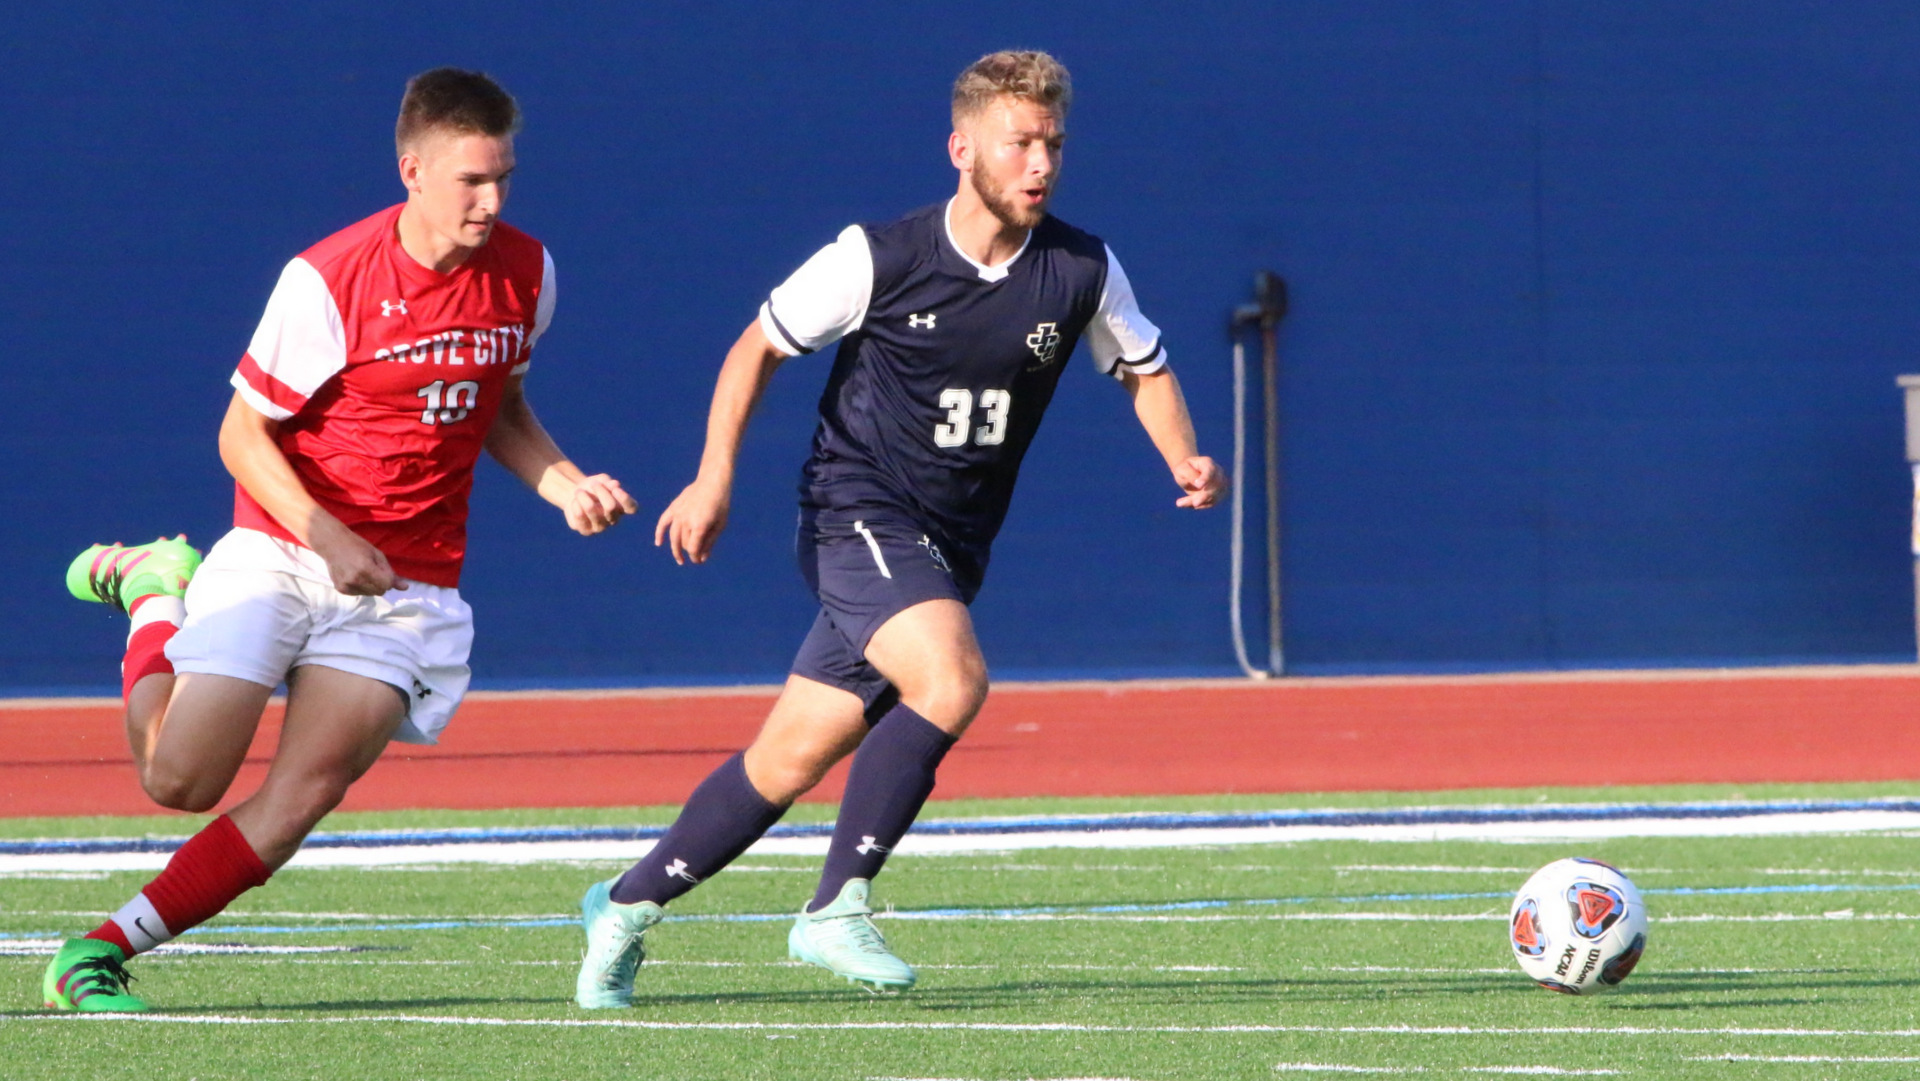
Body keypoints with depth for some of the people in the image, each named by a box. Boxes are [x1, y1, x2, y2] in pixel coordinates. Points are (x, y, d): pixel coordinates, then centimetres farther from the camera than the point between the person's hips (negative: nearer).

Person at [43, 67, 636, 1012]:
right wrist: (329, 537, -22)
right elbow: (242, 435, -9)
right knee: (182, 780, -9)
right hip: (280, 554, -3)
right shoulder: (328, 280, -15)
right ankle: (154, 592, 20)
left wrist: (564, 485, 1)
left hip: (407, 586, 3)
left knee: (303, 794, -15)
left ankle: (101, 952, -6)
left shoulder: (525, 273, 1)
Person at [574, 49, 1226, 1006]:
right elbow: (760, 345, 1)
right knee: (951, 681, -29)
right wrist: (714, 478, -8)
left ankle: (628, 904, 24)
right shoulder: (879, 258, -11)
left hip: (949, 548, 5)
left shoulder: (1082, 273, -2)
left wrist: (1185, 460, -3)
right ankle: (835, 909, -18)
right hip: (858, 512, -5)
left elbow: (1144, 369, 15)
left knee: (794, 757, 7)